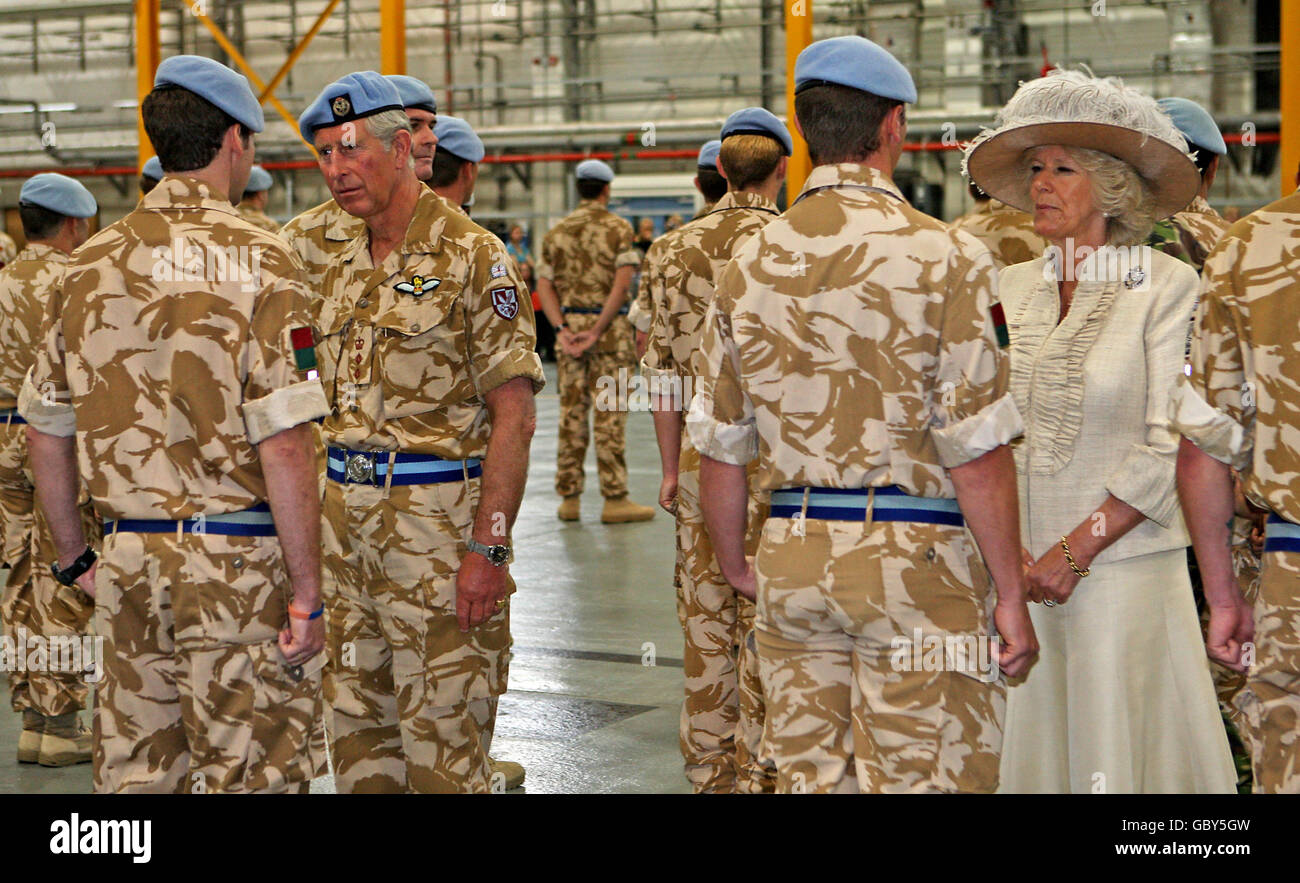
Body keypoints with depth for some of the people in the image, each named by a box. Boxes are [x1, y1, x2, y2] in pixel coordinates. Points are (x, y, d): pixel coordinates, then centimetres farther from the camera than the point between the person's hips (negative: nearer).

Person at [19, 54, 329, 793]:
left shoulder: (92, 263, 6)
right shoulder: (255, 260, -11)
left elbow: (47, 432, 11)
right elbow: (283, 445, -17)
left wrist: (74, 555, 22)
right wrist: (308, 594, -12)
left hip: (129, 557, 6)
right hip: (237, 563, -5)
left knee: (136, 769, 15)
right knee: (248, 772, 4)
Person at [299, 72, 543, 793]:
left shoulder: (470, 258, -9)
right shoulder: (343, 269, 14)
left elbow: (514, 415, -13)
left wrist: (489, 548, -20)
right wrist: (322, 527, 14)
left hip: (437, 522, -7)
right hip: (348, 517, 7)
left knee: (442, 747, -2)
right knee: (357, 734, 12)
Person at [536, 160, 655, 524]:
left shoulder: (557, 231, 10)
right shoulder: (617, 227, -4)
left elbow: (544, 285, 3)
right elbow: (622, 281, -15)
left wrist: (562, 328, -5)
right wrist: (598, 330, -15)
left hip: (569, 323, 5)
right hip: (609, 327, -4)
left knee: (571, 412, 8)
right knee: (610, 414, -3)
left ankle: (569, 498, 10)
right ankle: (614, 499, -2)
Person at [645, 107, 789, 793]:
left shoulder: (681, 247, 5)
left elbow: (664, 370, 6)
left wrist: (670, 467, 13)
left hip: (701, 454, 4)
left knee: (706, 618, 11)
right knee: (767, 625, 2)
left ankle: (710, 768, 19)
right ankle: (761, 770, 7)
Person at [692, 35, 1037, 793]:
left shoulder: (751, 266, 5)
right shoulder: (945, 256, -9)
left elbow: (719, 449, 8)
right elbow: (977, 450, -13)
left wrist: (735, 564, 23)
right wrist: (1011, 594, -6)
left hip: (791, 557, 5)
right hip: (913, 559, -5)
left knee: (809, 775, 13)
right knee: (923, 778, 3)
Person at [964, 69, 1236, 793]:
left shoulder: (1166, 285, -4)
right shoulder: (1012, 288, 10)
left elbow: (1171, 446, -10)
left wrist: (1076, 550, -13)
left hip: (1124, 564, -4)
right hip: (1015, 567, 4)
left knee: (1116, 747, 1)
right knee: (1031, 746, 7)